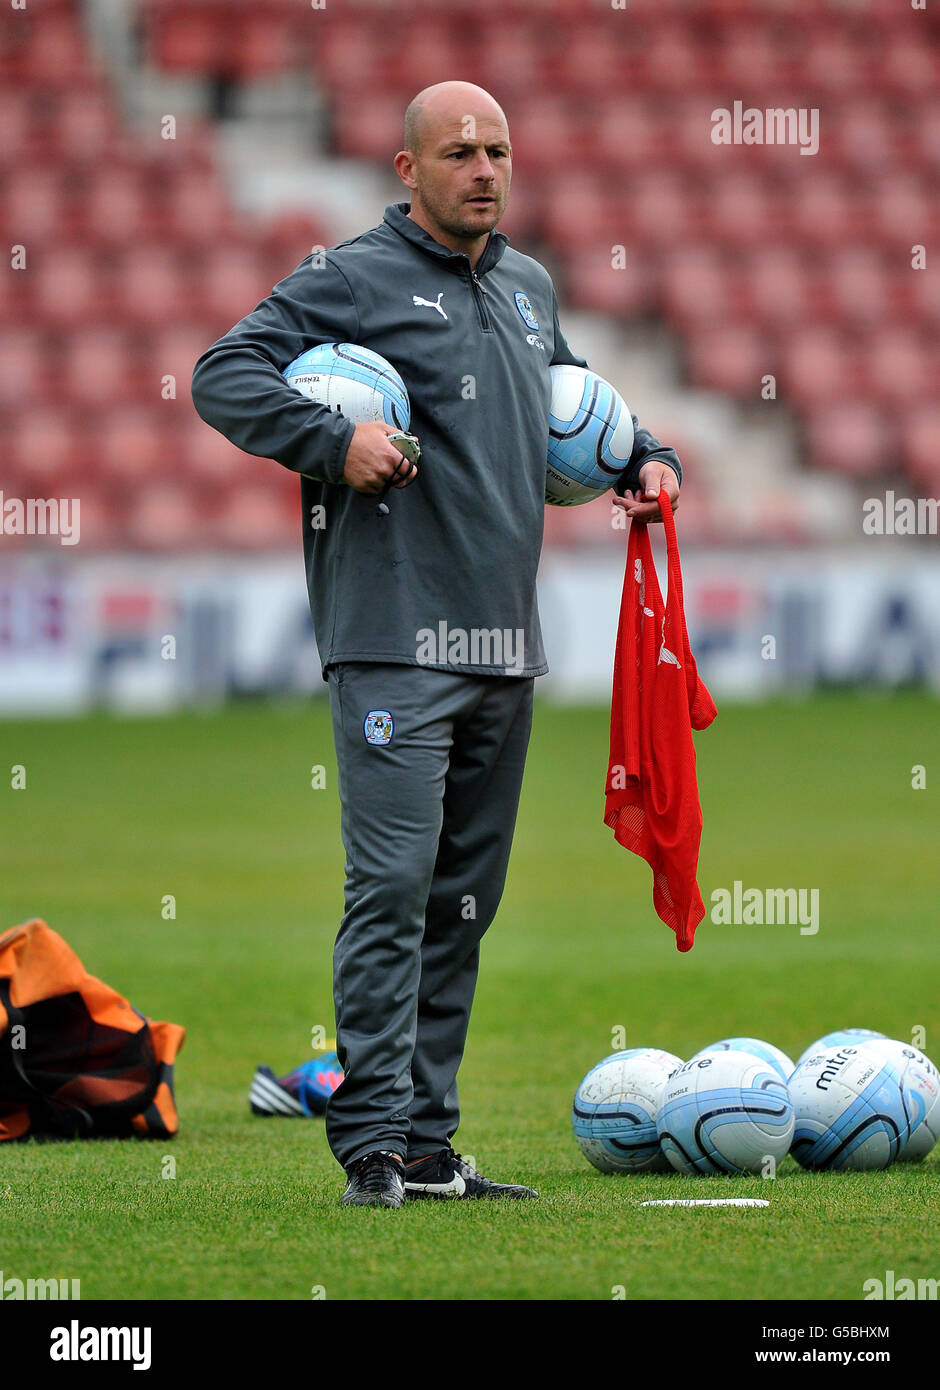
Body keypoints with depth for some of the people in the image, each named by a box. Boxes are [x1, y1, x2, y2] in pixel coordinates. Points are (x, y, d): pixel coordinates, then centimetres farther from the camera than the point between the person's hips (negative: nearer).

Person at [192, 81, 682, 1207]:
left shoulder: (530, 289, 19)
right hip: (393, 644, -7)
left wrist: (644, 457, 20)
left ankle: (427, 1143, 14)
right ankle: (373, 1144, -13)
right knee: (393, 888, -13)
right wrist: (332, 441, -21)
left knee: (465, 901, 9)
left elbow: (577, 400, 37)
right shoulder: (351, 279, -3)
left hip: (505, 647, 7)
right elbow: (223, 374, -8)